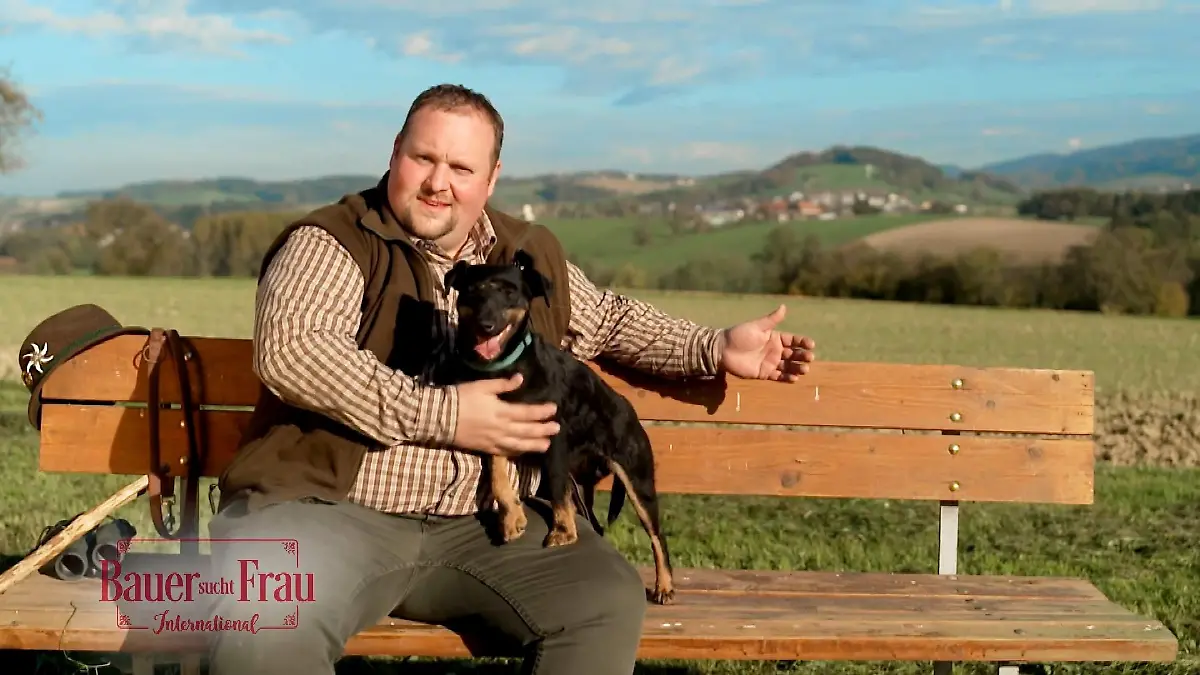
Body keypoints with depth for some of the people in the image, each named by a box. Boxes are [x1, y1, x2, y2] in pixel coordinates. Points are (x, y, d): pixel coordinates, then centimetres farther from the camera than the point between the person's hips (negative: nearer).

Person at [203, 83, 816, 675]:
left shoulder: (530, 255, 16)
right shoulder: (332, 242, -2)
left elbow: (608, 319, 32)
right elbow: (289, 348, -19)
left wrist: (716, 349, 19)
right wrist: (443, 416, -18)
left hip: (484, 527, 5)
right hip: (330, 509, -4)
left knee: (607, 601, -19)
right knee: (267, 624, -35)